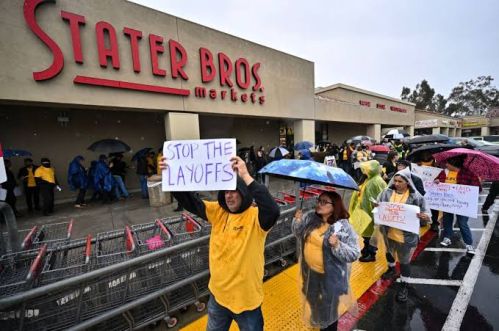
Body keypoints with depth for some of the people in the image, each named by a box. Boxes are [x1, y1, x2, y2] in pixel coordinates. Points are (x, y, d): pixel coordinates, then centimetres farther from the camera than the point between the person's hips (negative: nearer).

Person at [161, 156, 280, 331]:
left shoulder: (255, 216, -24)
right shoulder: (218, 211, -8)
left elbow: (273, 211, -45)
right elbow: (190, 202, -7)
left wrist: (246, 177, -48)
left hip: (246, 298, -4)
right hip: (218, 294, 5)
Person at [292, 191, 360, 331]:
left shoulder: (343, 228, -23)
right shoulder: (310, 217, -8)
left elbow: (354, 254, -19)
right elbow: (299, 234, 3)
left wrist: (337, 245, -35)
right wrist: (298, 221, -14)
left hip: (330, 276, -6)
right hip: (310, 271, 6)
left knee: (329, 306, 18)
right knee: (313, 300, 30)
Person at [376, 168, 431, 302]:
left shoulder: (415, 197, -15)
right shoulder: (387, 192, -7)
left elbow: (426, 214, -9)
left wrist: (425, 217, -30)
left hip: (406, 236, -4)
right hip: (388, 232, 4)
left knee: (404, 261, 11)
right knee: (389, 252, 28)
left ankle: (403, 285, 31)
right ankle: (391, 269, 56)